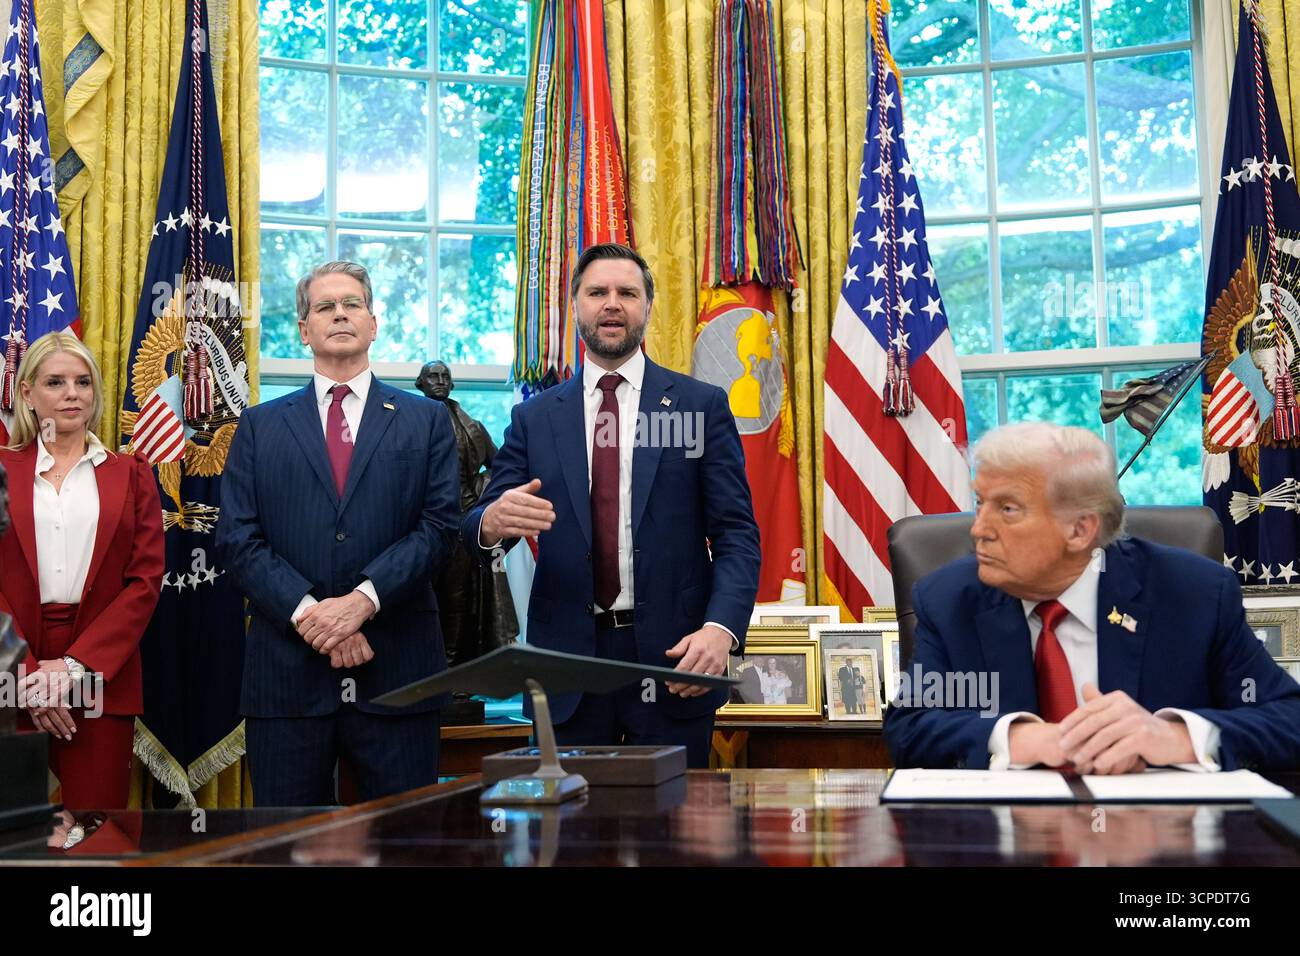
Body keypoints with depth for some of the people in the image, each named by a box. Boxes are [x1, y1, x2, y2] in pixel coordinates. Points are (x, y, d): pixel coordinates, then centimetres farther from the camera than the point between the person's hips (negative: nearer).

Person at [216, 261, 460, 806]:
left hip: (396, 668, 0)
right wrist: (308, 613, -12)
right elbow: (236, 538, 2)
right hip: (288, 669, 1)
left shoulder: (426, 421, 9)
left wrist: (363, 599, -14)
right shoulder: (260, 426, 12)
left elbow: (439, 527, -1)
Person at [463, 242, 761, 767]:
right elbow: (476, 529, 3)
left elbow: (736, 532, -1)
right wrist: (493, 521, -21)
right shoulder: (534, 417, 9)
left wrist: (721, 628, -17)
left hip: (672, 656, -1)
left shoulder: (701, 405, 4)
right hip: (568, 659, 1)